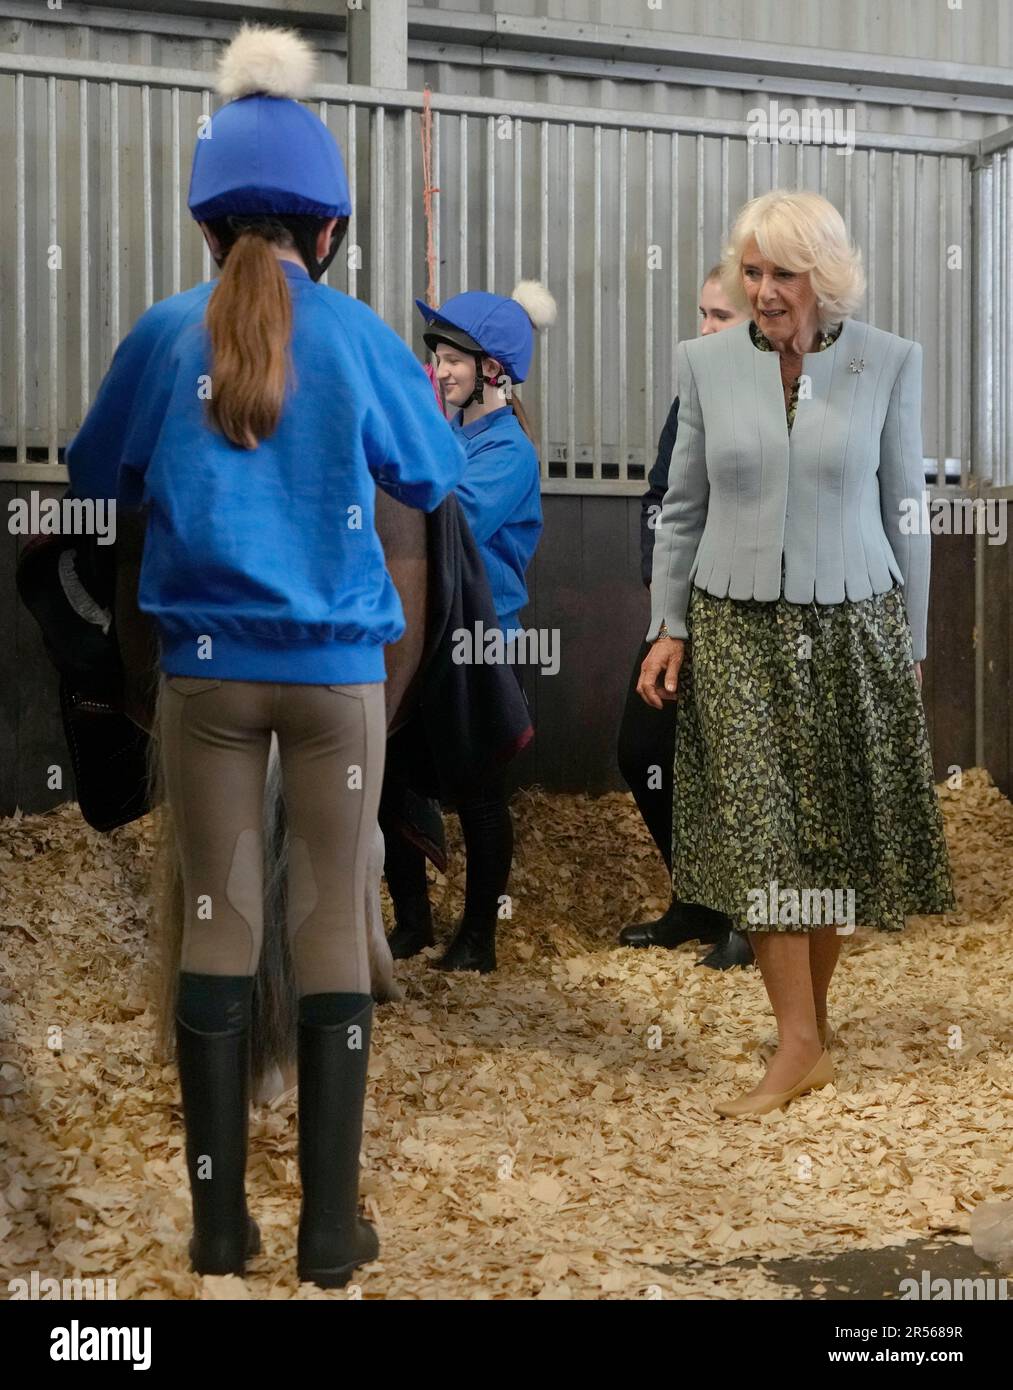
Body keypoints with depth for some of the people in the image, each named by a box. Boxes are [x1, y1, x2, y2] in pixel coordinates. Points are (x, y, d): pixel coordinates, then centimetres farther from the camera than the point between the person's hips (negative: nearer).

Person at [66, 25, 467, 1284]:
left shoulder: (166, 335, -2)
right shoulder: (357, 337, -3)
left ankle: (219, 1222, 12)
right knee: (332, 924, 6)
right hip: (335, 666, -1)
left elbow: (93, 475, 13)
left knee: (216, 921, 8)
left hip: (207, 665, 1)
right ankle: (330, 1225, 9)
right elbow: (434, 480, 12)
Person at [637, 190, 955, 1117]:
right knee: (761, 831, -5)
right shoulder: (707, 363, 1)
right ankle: (801, 1046, 0)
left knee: (834, 832, 6)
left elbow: (904, 511, 3)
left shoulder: (888, 363, -2)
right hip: (737, 626, 1)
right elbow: (683, 509, 8)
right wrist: (668, 627, 3)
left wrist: (911, 646, 4)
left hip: (851, 626, 0)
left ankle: (811, 1022, 23)